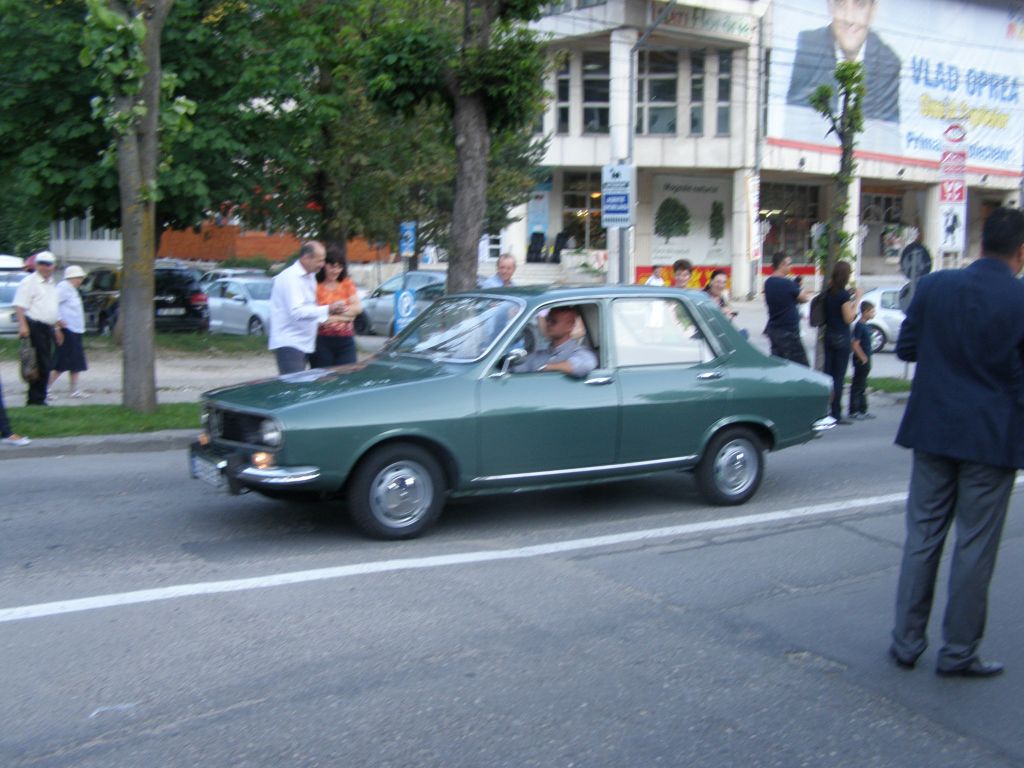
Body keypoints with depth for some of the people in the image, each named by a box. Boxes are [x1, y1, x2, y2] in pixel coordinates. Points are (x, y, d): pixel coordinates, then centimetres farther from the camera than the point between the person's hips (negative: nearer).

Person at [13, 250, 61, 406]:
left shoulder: (52, 284, 20)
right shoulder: (28, 282, -5)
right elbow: (19, 306, -13)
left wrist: (56, 328, 28)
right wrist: (22, 325, -23)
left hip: (47, 327, 8)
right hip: (34, 327, -8)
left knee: (46, 365, 9)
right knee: (40, 364, -10)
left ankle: (39, 398, 17)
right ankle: (36, 399, -5)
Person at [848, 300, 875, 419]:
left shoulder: (867, 326, 12)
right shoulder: (859, 326, -17)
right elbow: (854, 344, -22)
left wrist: (867, 358, 15)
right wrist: (863, 358, -18)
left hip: (866, 361, 9)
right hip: (861, 361, -9)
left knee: (863, 387, 15)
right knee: (857, 386, -4)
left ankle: (862, 410, 22)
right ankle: (853, 411, 0)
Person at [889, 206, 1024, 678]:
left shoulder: (934, 287, -4)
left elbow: (905, 349, 3)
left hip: (934, 430, 3)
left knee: (923, 536, 12)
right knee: (976, 546, 7)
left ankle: (907, 641, 19)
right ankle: (958, 652, 16)